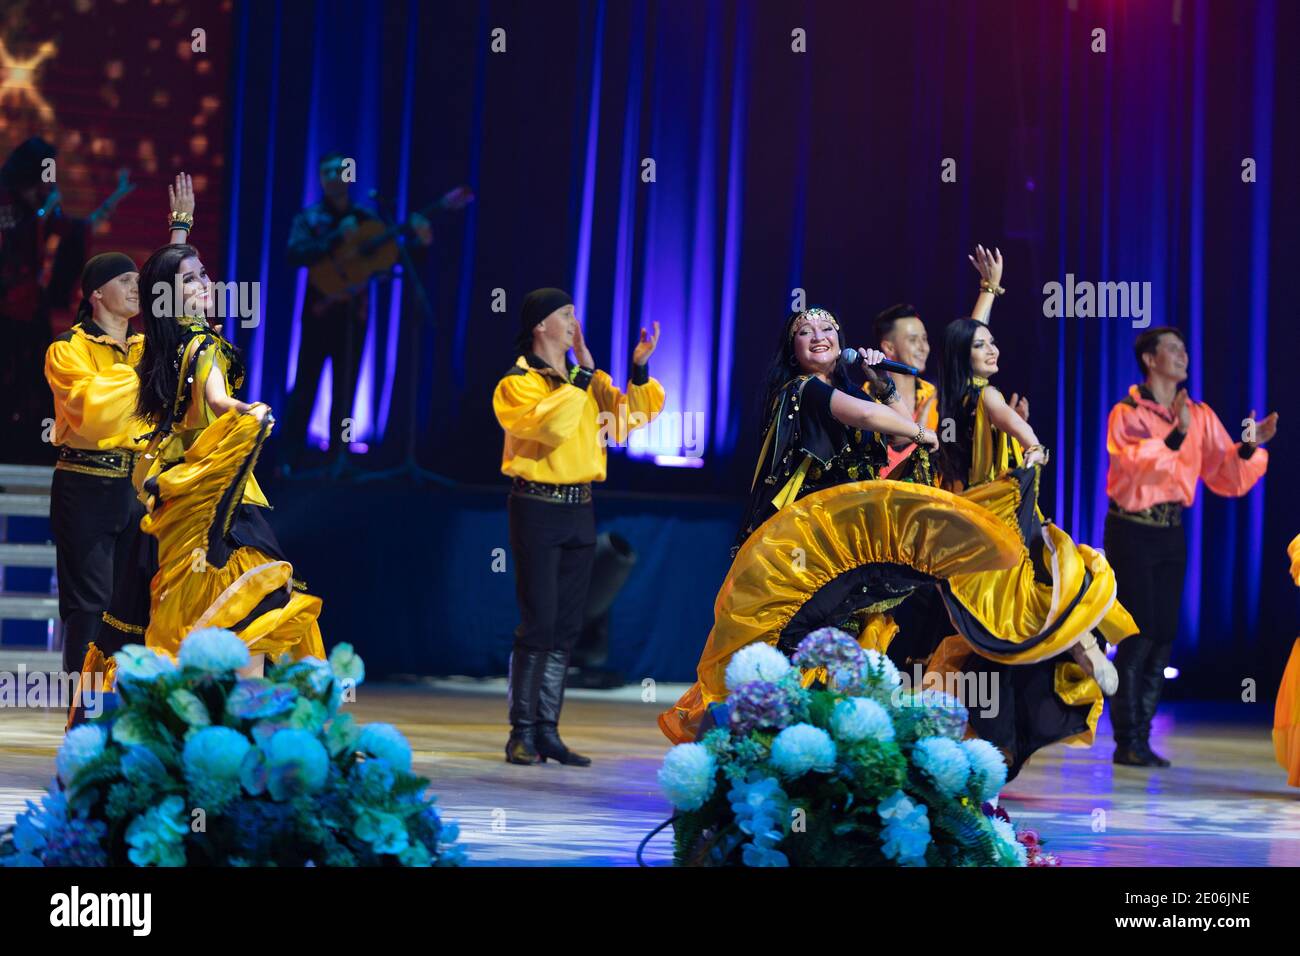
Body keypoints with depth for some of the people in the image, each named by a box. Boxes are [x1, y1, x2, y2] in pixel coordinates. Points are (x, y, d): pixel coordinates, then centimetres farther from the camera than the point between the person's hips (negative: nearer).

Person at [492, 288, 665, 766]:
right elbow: (550, 426, -22)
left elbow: (641, 412, 9)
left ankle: (547, 731, 11)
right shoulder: (517, 383, -5)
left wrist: (640, 370, -6)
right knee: (538, 623, -9)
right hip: (537, 507, -6)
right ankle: (522, 733, -3)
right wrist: (580, 377, -18)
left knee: (566, 627, 6)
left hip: (580, 510, 6)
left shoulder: (591, 381, 15)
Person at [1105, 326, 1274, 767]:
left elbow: (1227, 478, 7)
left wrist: (1248, 447, -10)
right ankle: (1127, 742, -1)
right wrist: (1176, 435, -35)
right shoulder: (1127, 414, -6)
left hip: (1172, 532, 5)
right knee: (1139, 632, -7)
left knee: (1163, 635, 5)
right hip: (1132, 529, -5)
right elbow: (1139, 464, -24)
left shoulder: (1201, 416, 8)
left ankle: (1140, 739, 13)